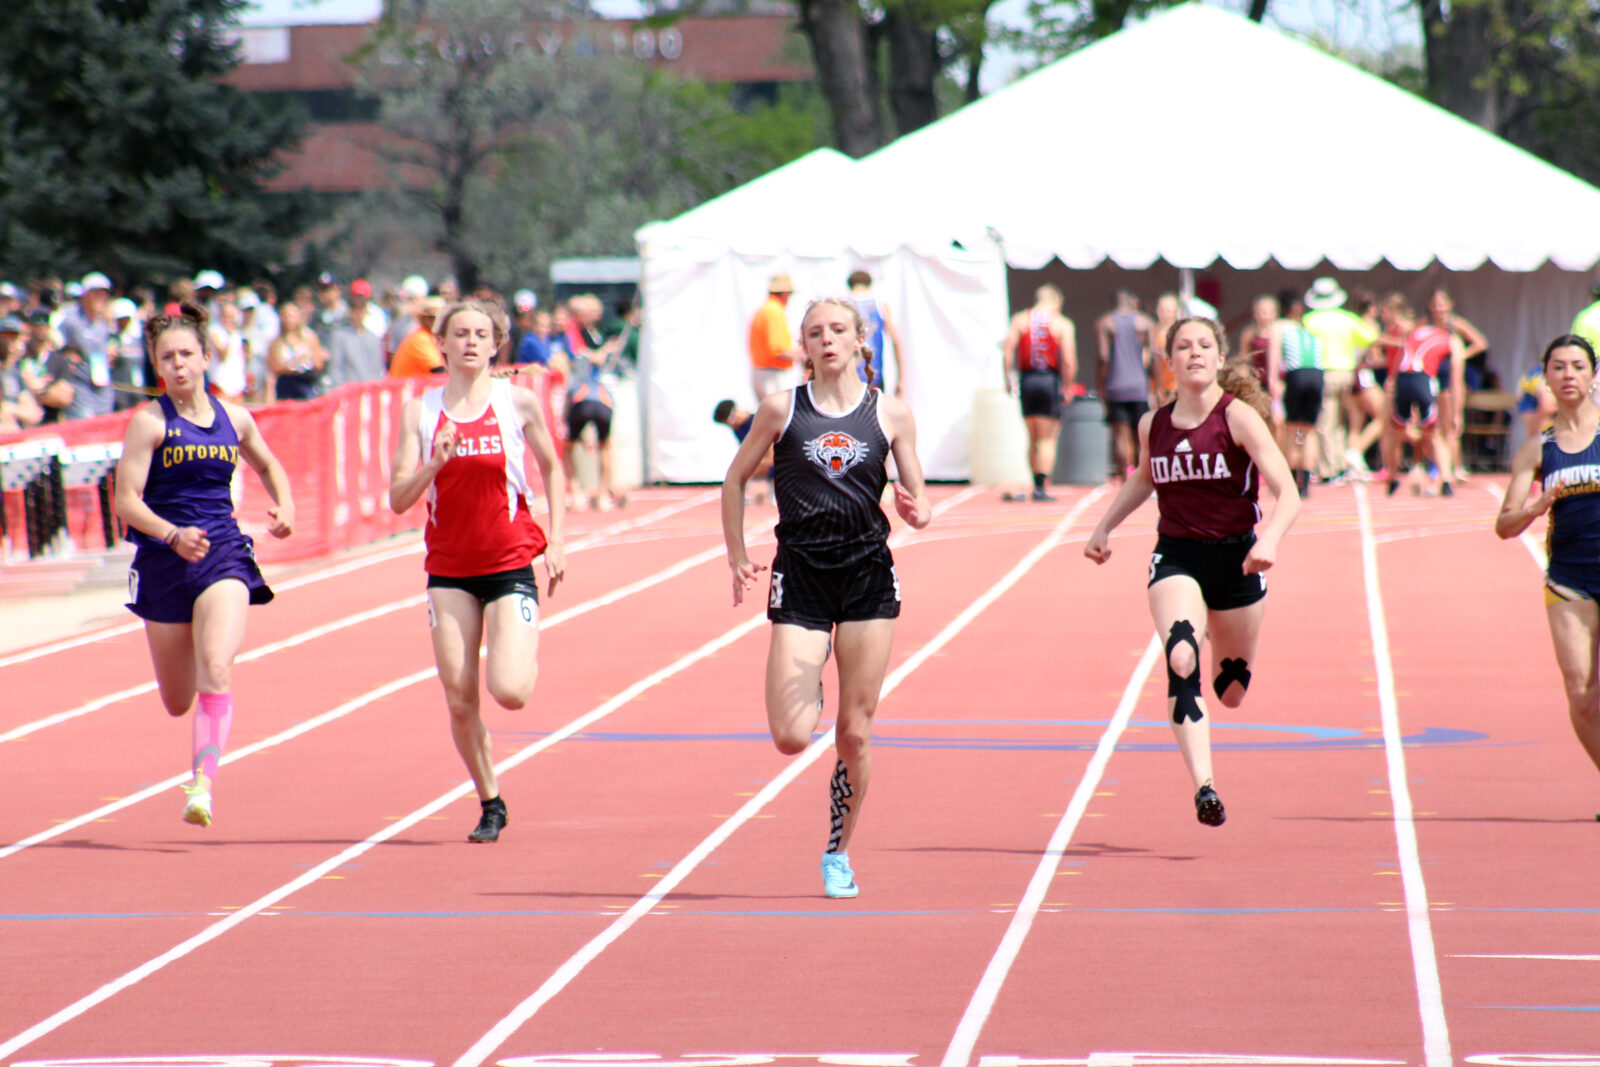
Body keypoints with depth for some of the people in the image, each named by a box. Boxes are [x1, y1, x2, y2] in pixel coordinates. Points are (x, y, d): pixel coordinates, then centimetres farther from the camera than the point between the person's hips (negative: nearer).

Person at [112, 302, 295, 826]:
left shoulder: (234, 418, 7)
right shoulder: (149, 422, -4)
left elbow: (269, 466, 27)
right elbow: (126, 500, -11)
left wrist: (285, 508, 8)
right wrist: (173, 534, -27)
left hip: (224, 553, 1)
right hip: (164, 561, -1)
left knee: (216, 670, -25)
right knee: (177, 702, 11)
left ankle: (203, 784, -31)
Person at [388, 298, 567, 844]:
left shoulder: (519, 403, -2)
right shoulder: (419, 411, 1)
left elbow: (551, 468, 13)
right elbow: (398, 498, -2)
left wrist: (557, 541, 6)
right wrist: (434, 464, -20)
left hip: (511, 564, -2)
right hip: (449, 571, 2)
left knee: (508, 691, -15)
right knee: (460, 701, -1)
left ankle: (527, 659, 21)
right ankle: (490, 804, 18)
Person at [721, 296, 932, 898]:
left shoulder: (891, 415, 4)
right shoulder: (782, 409, 2)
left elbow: (918, 500, 8)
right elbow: (736, 479, 11)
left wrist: (917, 513, -15)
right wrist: (737, 556, 5)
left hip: (869, 577, 1)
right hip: (800, 578, -1)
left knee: (854, 734, 1)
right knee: (790, 739, -9)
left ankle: (839, 853, 20)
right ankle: (807, 692, 27)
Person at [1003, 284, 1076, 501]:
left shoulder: (1019, 320, 6)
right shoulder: (1063, 324, 0)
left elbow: (1008, 350, -6)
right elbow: (1069, 362, -7)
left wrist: (1008, 378, -1)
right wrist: (1067, 388, 2)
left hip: (1026, 380, 2)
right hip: (1051, 381, -2)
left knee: (1033, 439, 14)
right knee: (1048, 438, 1)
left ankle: (1038, 484, 18)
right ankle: (1042, 487, -9)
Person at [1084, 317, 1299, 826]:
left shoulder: (1238, 416, -12)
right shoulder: (1153, 425, 1)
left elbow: (1287, 494, -18)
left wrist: (1270, 539, -35)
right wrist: (1104, 527, 19)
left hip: (1236, 558, -1)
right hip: (1175, 558, 1)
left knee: (1231, 692, 15)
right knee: (1182, 662, -28)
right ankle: (1204, 786, -34)